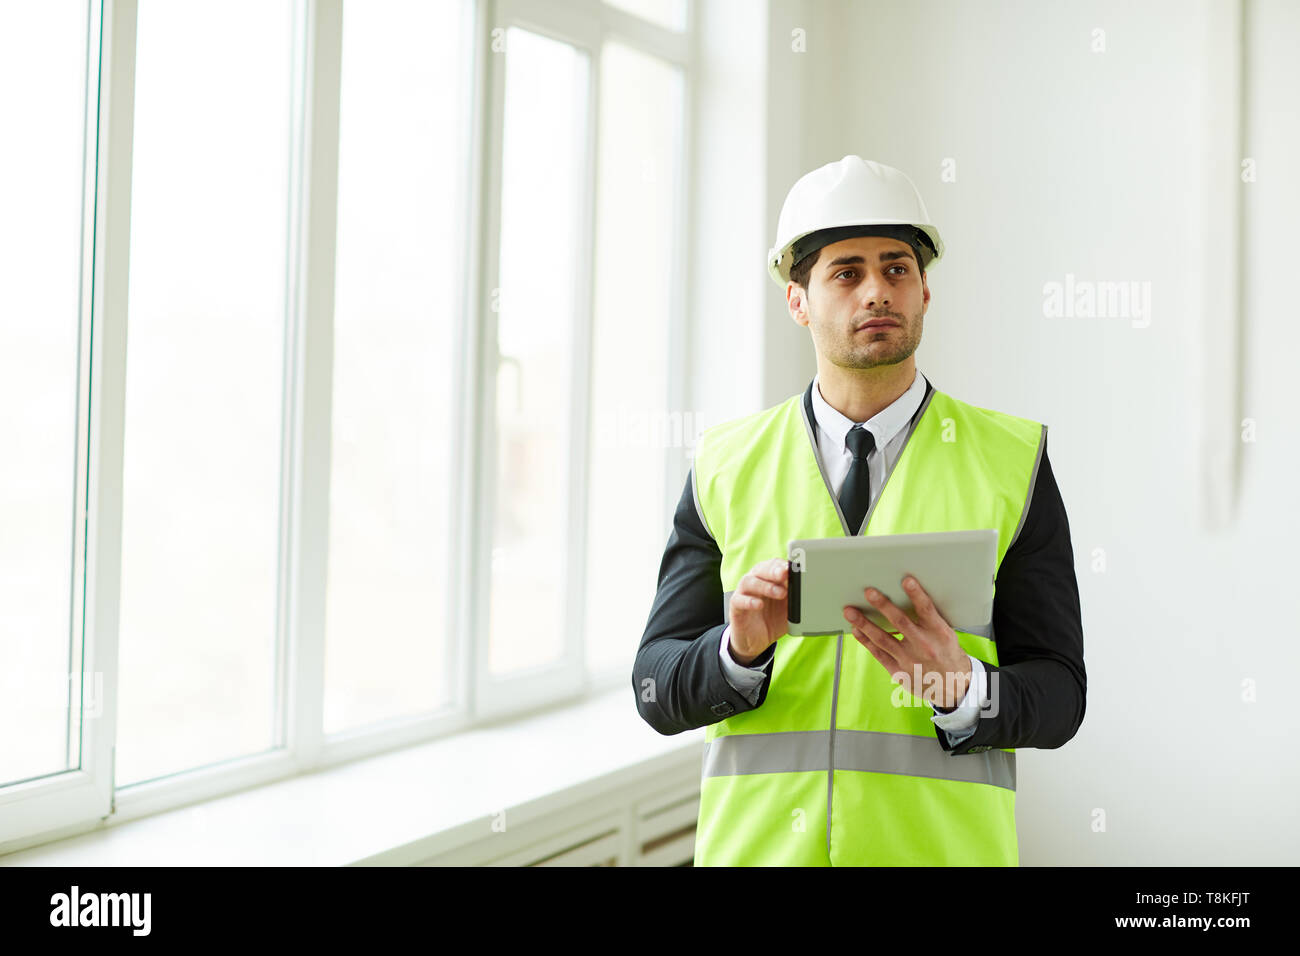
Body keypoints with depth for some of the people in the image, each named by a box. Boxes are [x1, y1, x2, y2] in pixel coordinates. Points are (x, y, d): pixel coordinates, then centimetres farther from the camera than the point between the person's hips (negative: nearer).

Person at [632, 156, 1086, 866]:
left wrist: (960, 687, -21)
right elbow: (659, 692, 1)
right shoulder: (725, 467, 4)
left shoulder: (1011, 460, 1)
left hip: (938, 842, -1)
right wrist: (741, 648, -18)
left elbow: (1056, 697, -1)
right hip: (757, 840, 1)